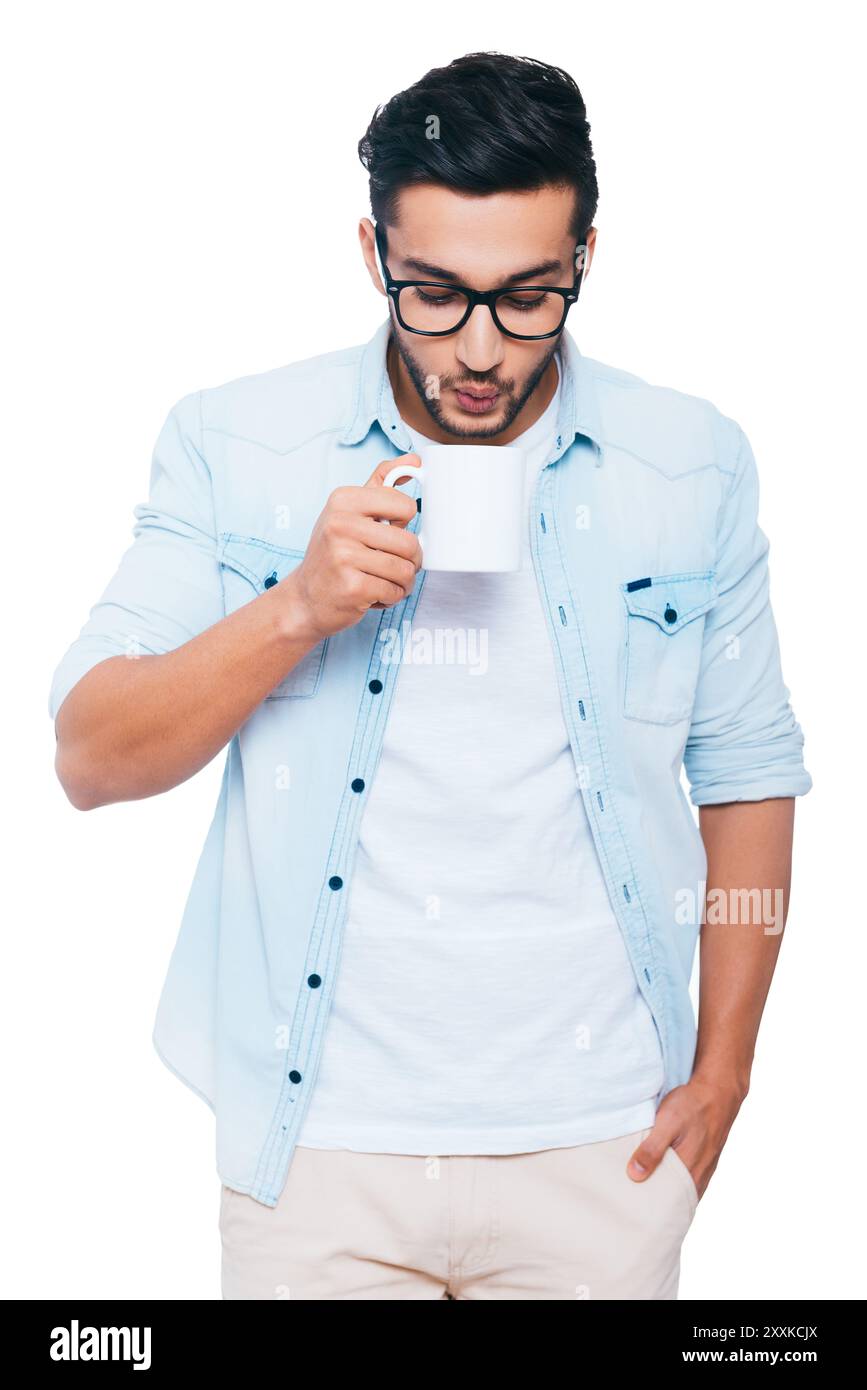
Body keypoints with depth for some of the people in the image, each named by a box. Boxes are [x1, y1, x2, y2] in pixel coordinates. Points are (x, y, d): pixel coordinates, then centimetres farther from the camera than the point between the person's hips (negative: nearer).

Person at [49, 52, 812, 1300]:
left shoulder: (694, 468, -2)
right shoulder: (236, 446, -5)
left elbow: (747, 771, 6)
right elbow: (90, 762, -8)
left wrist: (722, 1071, 4)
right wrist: (300, 608, -22)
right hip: (319, 1138, 0)